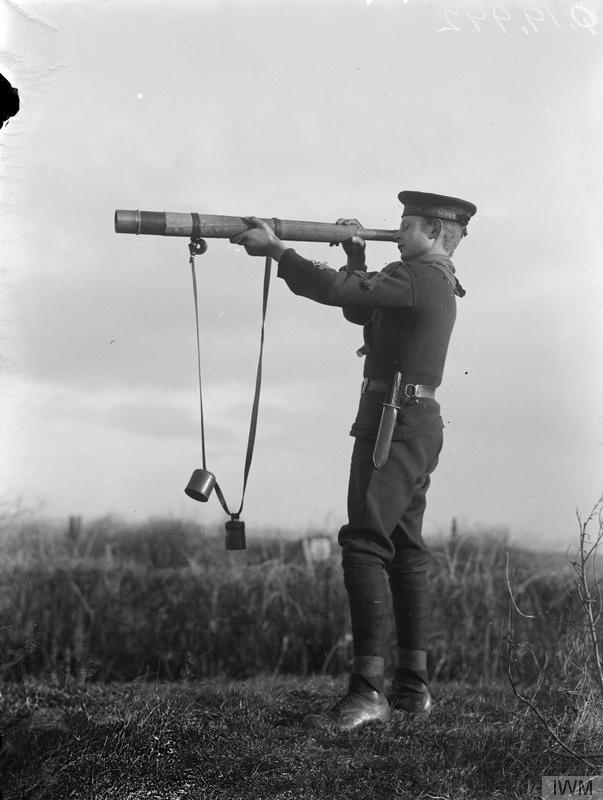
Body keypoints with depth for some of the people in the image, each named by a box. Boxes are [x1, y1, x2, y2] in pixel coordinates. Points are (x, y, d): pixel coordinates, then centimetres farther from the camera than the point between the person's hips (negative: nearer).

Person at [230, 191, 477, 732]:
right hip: (418, 425, 11)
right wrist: (357, 258, 16)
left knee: (366, 545, -15)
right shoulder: (437, 284, 19)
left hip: (393, 423, -11)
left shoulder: (417, 277, -12)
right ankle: (413, 685, 17)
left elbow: (334, 291, -21)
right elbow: (359, 308, 27)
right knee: (405, 550, 12)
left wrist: (275, 249, -13)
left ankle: (368, 691, -19)